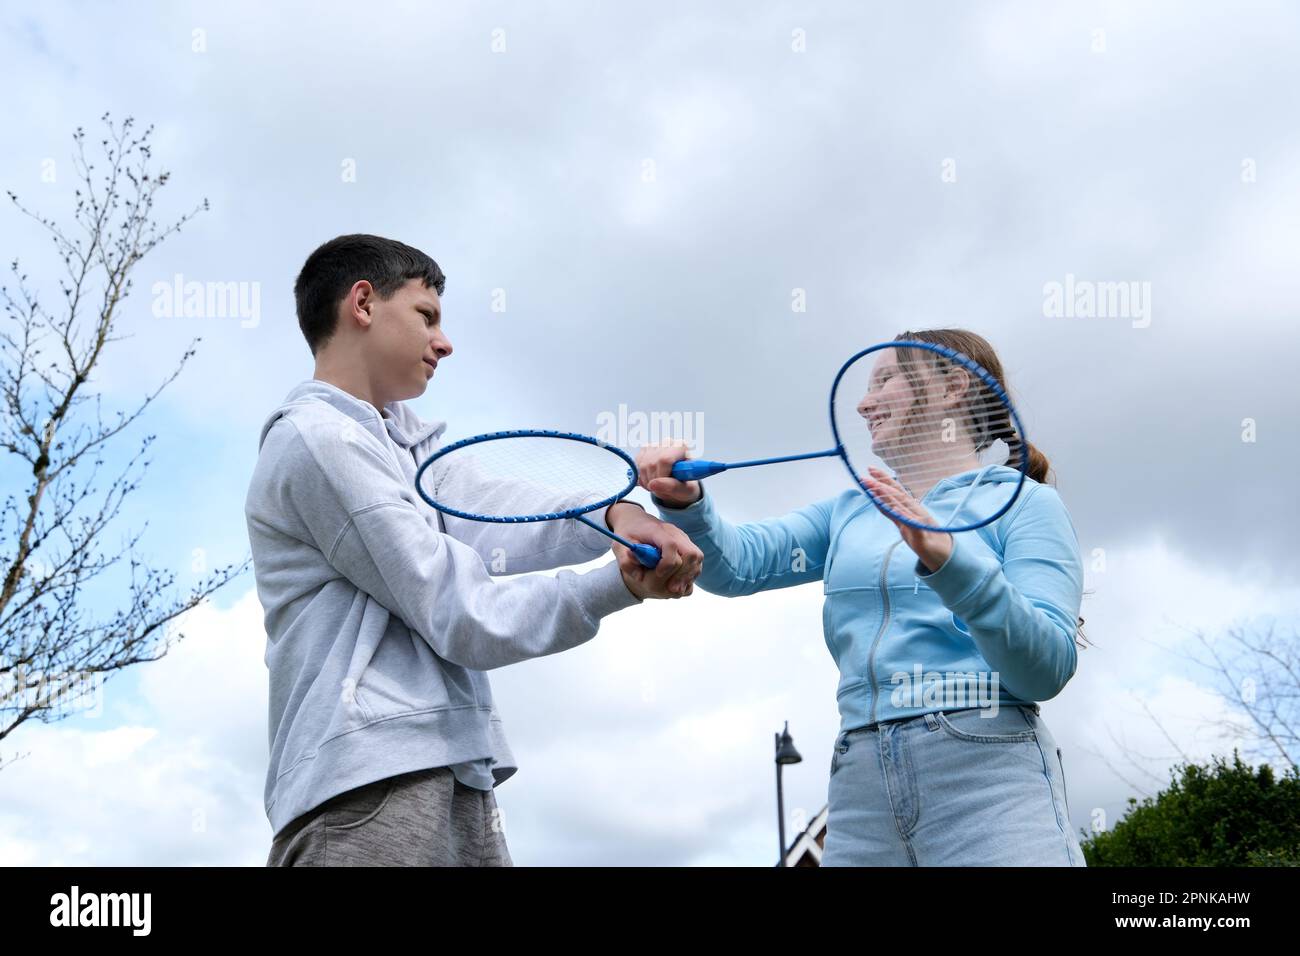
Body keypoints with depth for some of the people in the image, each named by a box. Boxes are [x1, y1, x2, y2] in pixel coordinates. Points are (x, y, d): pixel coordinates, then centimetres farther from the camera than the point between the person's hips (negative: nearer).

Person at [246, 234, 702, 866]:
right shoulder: (319, 439, -9)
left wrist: (610, 518, -15)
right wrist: (623, 586, -8)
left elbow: (488, 531, 2)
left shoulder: (405, 441, 21)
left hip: (457, 777, 9)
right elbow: (462, 617, -12)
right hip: (371, 784, -9)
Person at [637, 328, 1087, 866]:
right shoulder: (849, 512, 20)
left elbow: (1048, 669, -10)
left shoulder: (1022, 502, 3)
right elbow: (737, 564, 8)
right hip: (861, 785, 5)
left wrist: (949, 558, -23)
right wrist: (684, 501, -12)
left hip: (986, 771, -4)